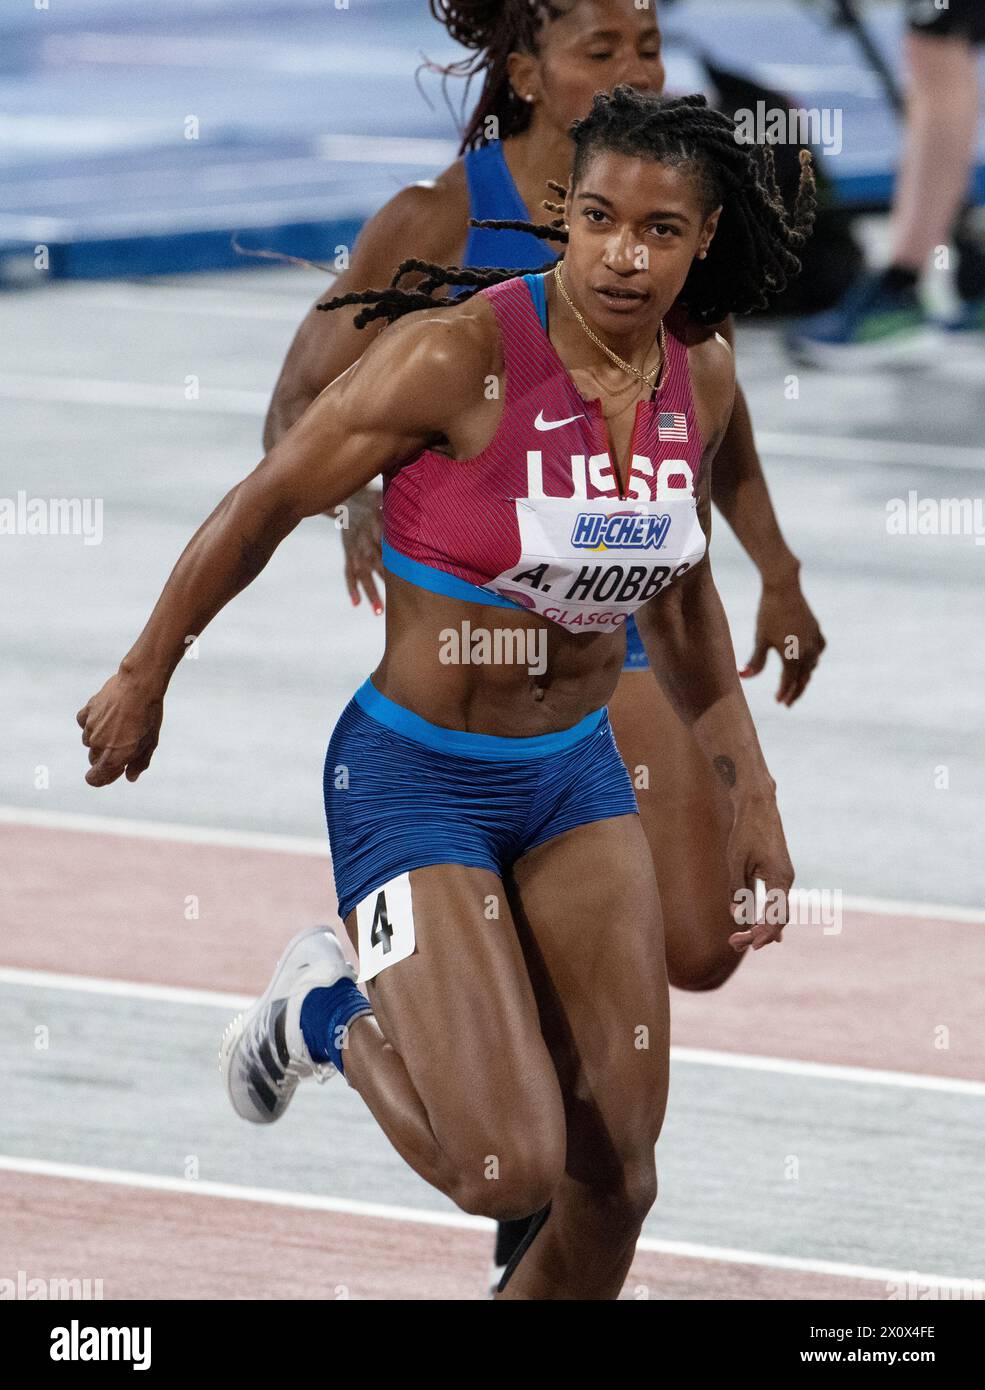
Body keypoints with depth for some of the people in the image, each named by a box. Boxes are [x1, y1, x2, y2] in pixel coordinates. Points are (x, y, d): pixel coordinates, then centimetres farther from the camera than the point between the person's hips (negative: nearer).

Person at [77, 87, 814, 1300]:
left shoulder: (701, 376, -3)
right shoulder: (461, 355, -23)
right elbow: (267, 501, -11)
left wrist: (752, 802, 14)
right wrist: (143, 679, -1)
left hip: (575, 777, 6)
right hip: (414, 781, -6)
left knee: (615, 1178, 1)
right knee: (510, 1174, -14)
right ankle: (327, 1014, 16)